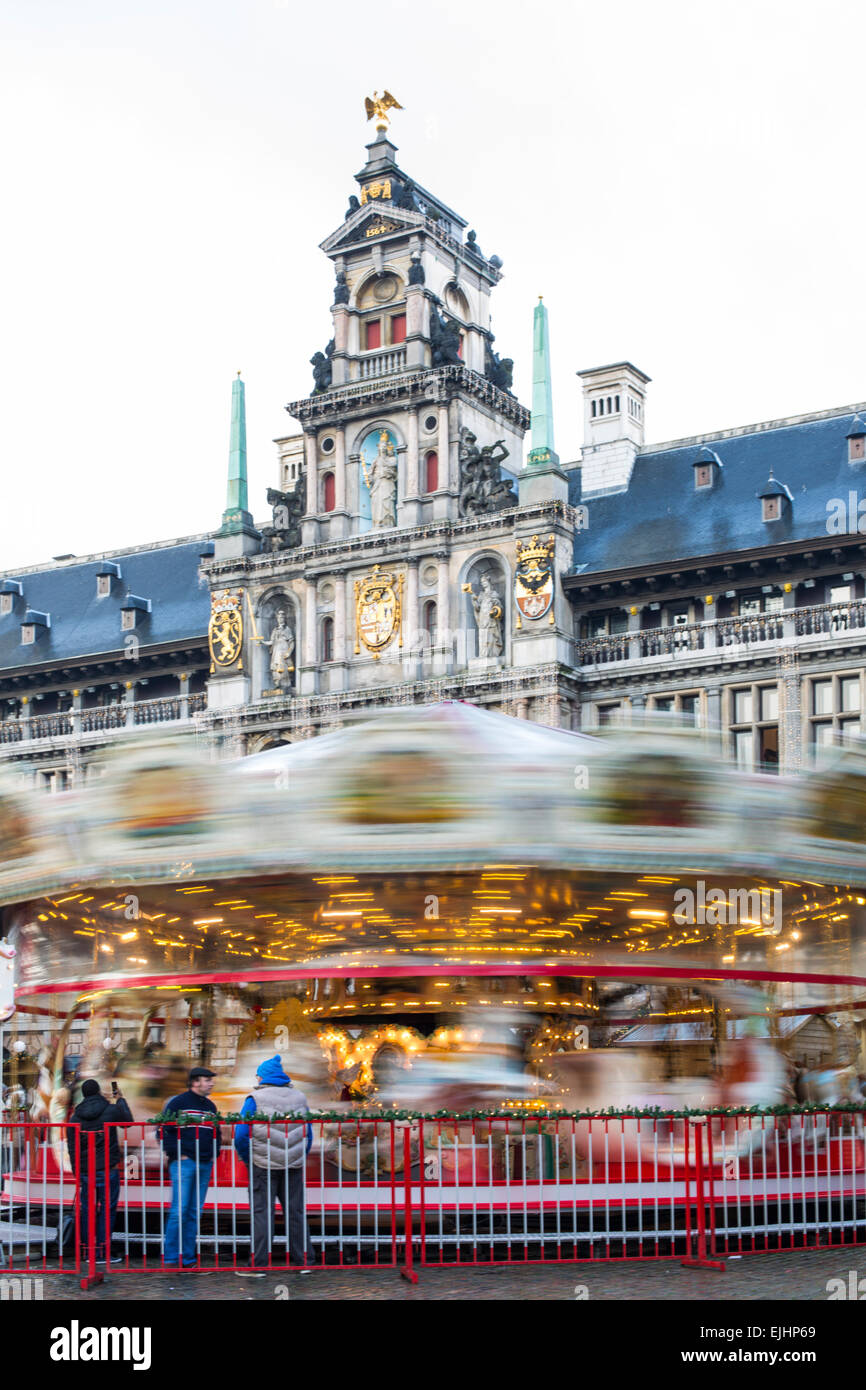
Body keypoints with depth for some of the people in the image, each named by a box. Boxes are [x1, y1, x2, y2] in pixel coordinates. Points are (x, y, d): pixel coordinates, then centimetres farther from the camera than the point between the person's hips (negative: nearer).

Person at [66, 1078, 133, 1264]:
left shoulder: (75, 1117, 4)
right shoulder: (111, 1110, -5)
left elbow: (72, 1148, 7)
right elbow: (128, 1120, 15)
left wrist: (77, 1172, 14)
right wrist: (120, 1100, 30)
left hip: (85, 1171, 3)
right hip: (108, 1168, -3)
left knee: (87, 1209, 9)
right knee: (107, 1209, 1)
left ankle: (88, 1252, 12)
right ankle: (103, 1252, -1)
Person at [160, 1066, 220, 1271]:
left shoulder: (210, 1106, 17)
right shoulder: (178, 1103, -3)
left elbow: (216, 1132, 27)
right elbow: (164, 1130, -6)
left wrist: (214, 1154, 13)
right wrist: (176, 1154, -10)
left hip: (205, 1164, 6)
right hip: (183, 1162, -6)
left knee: (195, 1213, 7)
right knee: (179, 1210, -11)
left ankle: (188, 1258, 11)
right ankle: (170, 1258, -6)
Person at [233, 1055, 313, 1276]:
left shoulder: (255, 1099, -7)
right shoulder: (299, 1097, 8)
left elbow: (241, 1135, -9)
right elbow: (309, 1134, 13)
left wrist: (247, 1159, 5)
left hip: (264, 1166, -4)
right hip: (294, 1166, 4)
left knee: (262, 1212, -1)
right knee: (295, 1211, 10)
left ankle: (258, 1264, -1)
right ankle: (302, 1260, 14)